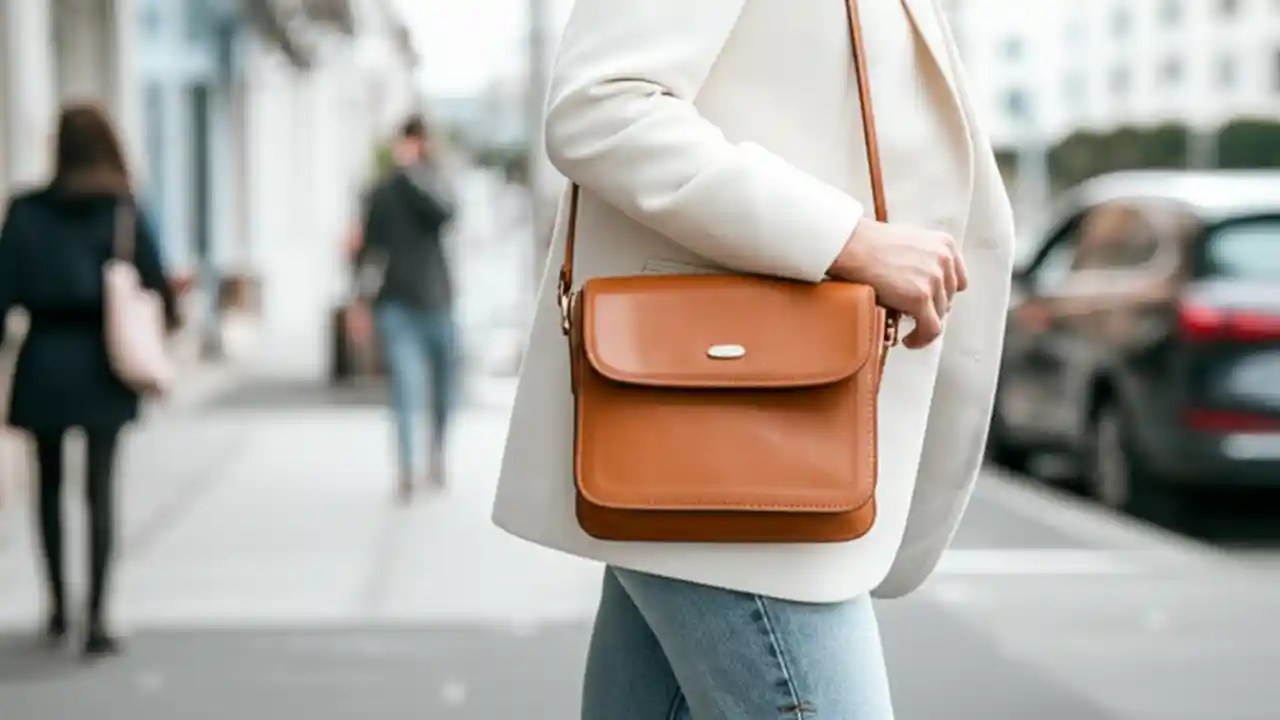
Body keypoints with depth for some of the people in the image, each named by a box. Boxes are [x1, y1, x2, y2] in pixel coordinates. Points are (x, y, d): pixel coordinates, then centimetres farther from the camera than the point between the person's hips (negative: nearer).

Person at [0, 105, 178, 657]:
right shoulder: (122, 213, -3)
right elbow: (155, 282, -6)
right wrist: (169, 319, 12)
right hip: (101, 364, -1)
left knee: (50, 486, 17)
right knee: (101, 490, 0)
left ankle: (58, 606, 26)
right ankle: (97, 619, -6)